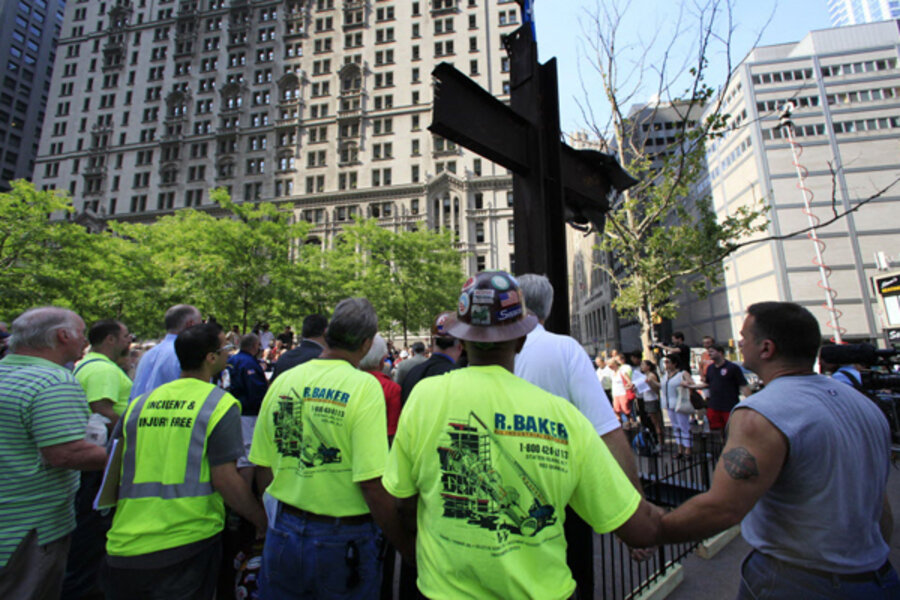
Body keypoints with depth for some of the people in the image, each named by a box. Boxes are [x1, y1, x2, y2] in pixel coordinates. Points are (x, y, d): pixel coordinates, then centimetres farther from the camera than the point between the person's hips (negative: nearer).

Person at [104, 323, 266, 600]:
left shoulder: (139, 403, 4)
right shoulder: (220, 404, -13)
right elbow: (225, 479, -16)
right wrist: (262, 520, -3)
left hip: (125, 546, 5)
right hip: (188, 543, -5)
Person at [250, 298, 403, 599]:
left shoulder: (282, 381, -3)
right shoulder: (364, 386, -19)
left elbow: (264, 469, 4)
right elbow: (372, 483, -23)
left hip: (284, 532, 4)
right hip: (343, 541, -4)